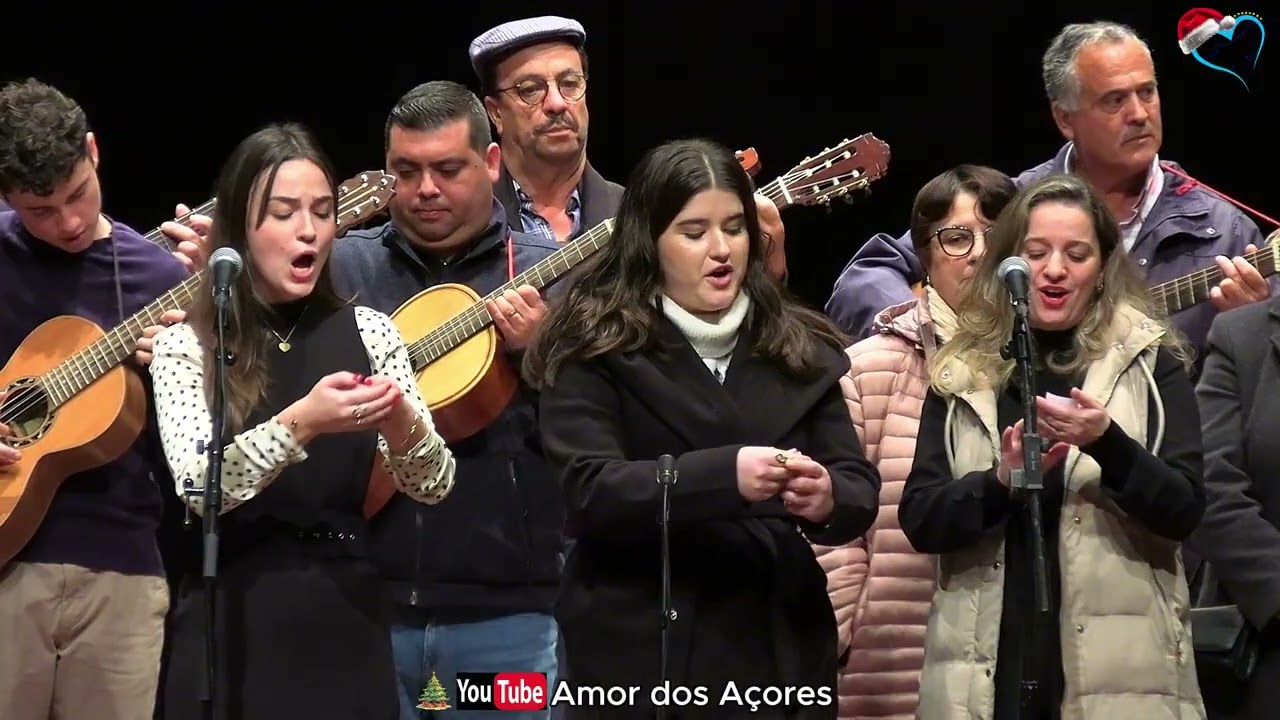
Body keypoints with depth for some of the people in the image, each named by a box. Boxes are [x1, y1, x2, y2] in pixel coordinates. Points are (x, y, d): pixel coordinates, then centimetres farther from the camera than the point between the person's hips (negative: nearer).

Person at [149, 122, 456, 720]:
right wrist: (300, 423, -30)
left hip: (345, 621, 2)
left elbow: (433, 486, -1)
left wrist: (401, 421, -21)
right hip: (234, 625, -2)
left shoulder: (368, 332, 5)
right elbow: (198, 487, -16)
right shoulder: (186, 344, -2)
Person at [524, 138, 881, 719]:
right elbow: (588, 490, -15)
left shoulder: (799, 350, 9)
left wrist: (827, 499, -21)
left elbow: (860, 488, 3)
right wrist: (725, 475, -29)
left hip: (778, 648, 4)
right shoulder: (595, 350, -3)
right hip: (642, 654, -4)